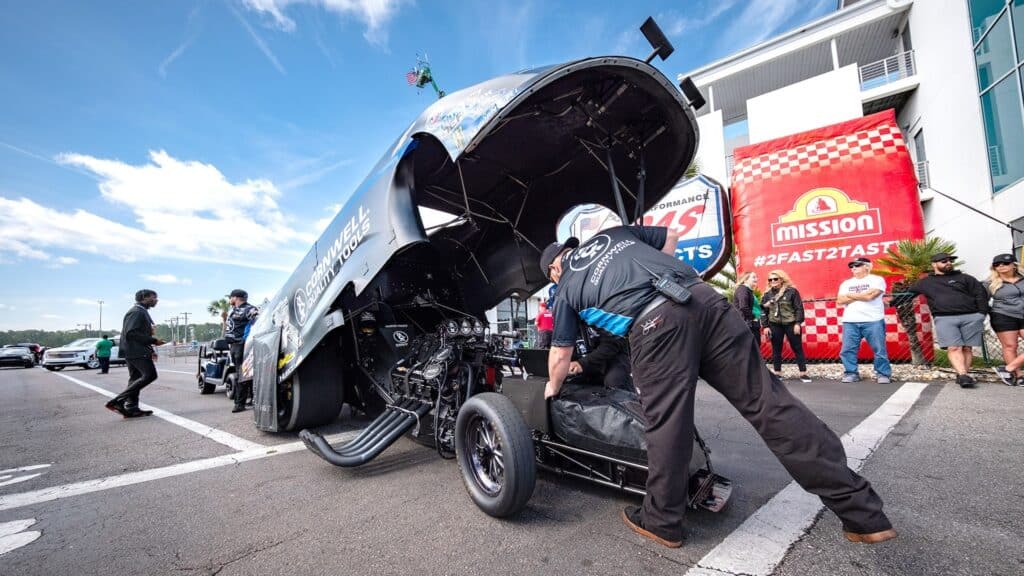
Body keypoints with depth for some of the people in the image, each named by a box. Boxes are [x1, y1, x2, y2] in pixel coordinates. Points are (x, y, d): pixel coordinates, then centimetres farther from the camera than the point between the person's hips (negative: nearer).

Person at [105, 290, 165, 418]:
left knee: (136, 379, 10)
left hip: (133, 352, 11)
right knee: (150, 375, -16)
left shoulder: (142, 312, 22)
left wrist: (150, 350, 19)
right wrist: (153, 340, -18)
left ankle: (131, 408, 12)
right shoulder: (137, 311, -10)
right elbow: (131, 333, -20)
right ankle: (118, 401, -15)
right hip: (137, 351, -11)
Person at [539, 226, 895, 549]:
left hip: (654, 323, -4)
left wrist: (552, 388, 44)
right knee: (768, 400, 7)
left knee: (666, 425, 7)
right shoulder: (613, 233, 31)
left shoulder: (566, 289, 21)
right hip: (704, 298, 5)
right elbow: (669, 238, 37)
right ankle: (863, 513, 15)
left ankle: (660, 523, 25)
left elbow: (560, 354, 26)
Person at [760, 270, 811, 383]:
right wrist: (765, 326, 2)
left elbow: (799, 308, -5)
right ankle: (777, 373, 15)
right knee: (776, 350, 7)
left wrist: (797, 323, -11)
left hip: (791, 324, -3)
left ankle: (803, 373, 10)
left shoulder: (792, 291, -3)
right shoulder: (767, 294, 7)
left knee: (797, 348, 4)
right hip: (775, 325, 3)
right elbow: (764, 311, 7)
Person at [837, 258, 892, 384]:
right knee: (847, 350, 1)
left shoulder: (877, 279, 3)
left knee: (879, 350, 0)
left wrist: (850, 295, 1)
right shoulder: (846, 283, 16)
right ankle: (851, 373, 9)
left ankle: (883, 374, 10)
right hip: (850, 322, 4)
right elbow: (840, 300, 3)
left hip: (873, 321, -4)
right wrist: (861, 296, -4)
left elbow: (870, 296, -13)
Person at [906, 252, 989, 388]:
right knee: (954, 348, -14)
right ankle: (963, 375, -21)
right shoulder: (925, 282, 15)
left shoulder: (964, 278, 16)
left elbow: (981, 294, 11)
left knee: (967, 348, 0)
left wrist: (982, 314, 1)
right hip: (944, 319, -1)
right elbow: (908, 292, 27)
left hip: (971, 317, 2)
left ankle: (962, 375, 3)